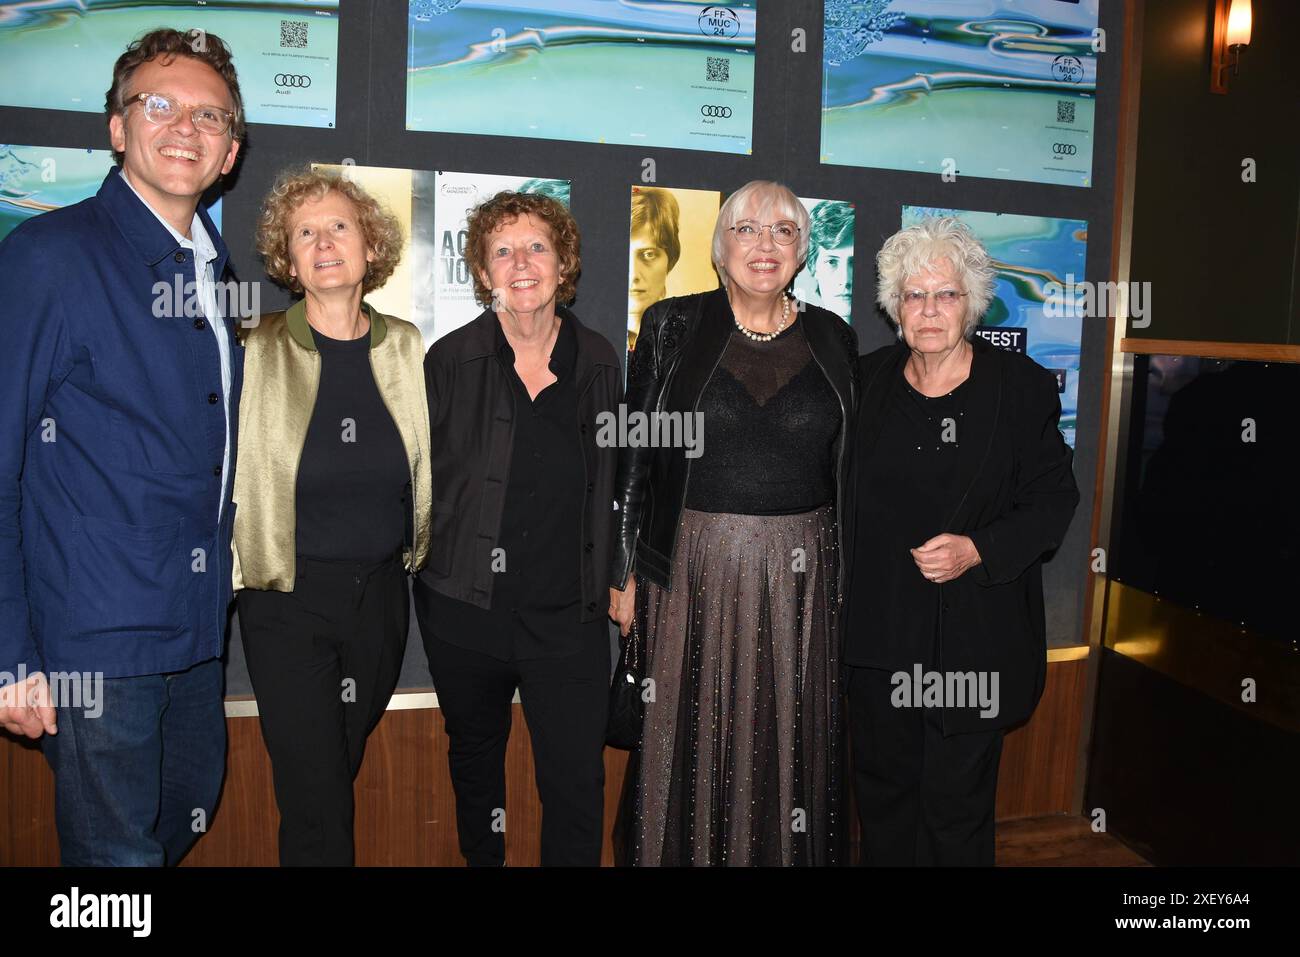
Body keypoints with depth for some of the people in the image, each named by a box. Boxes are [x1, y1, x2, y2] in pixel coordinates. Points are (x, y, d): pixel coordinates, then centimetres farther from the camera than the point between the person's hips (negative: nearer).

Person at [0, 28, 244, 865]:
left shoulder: (215, 271, 9)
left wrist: (218, 597, 12)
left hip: (197, 634, 7)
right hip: (94, 639, -7)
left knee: (189, 819, 21)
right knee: (119, 848, 6)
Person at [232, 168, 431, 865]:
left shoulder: (404, 347, 2)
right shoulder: (256, 354, -7)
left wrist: (414, 553, 9)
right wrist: (234, 574, -4)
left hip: (381, 592, 3)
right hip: (288, 599, -3)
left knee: (346, 764, 19)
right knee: (314, 794, -2)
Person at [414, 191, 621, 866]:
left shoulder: (598, 362, 2)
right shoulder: (450, 360, -4)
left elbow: (610, 483, 9)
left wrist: (609, 581, 8)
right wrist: (431, 564, -2)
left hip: (567, 611, 0)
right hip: (466, 607, 0)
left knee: (577, 780, -2)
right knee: (475, 758, 20)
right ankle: (481, 859, 44)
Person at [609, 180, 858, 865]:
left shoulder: (834, 339, 6)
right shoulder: (673, 326, 0)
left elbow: (851, 468, 10)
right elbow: (633, 456, 0)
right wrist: (623, 570, -2)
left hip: (802, 576, 2)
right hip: (694, 570, -1)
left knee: (790, 741, 12)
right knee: (693, 735, 9)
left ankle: (786, 852, 33)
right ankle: (681, 852, 30)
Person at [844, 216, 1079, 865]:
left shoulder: (1022, 387, -4)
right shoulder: (868, 380, 5)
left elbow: (1053, 501, -2)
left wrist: (977, 549, -17)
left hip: (974, 634, -3)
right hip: (878, 630, 3)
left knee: (957, 804, 5)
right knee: (881, 788, 14)